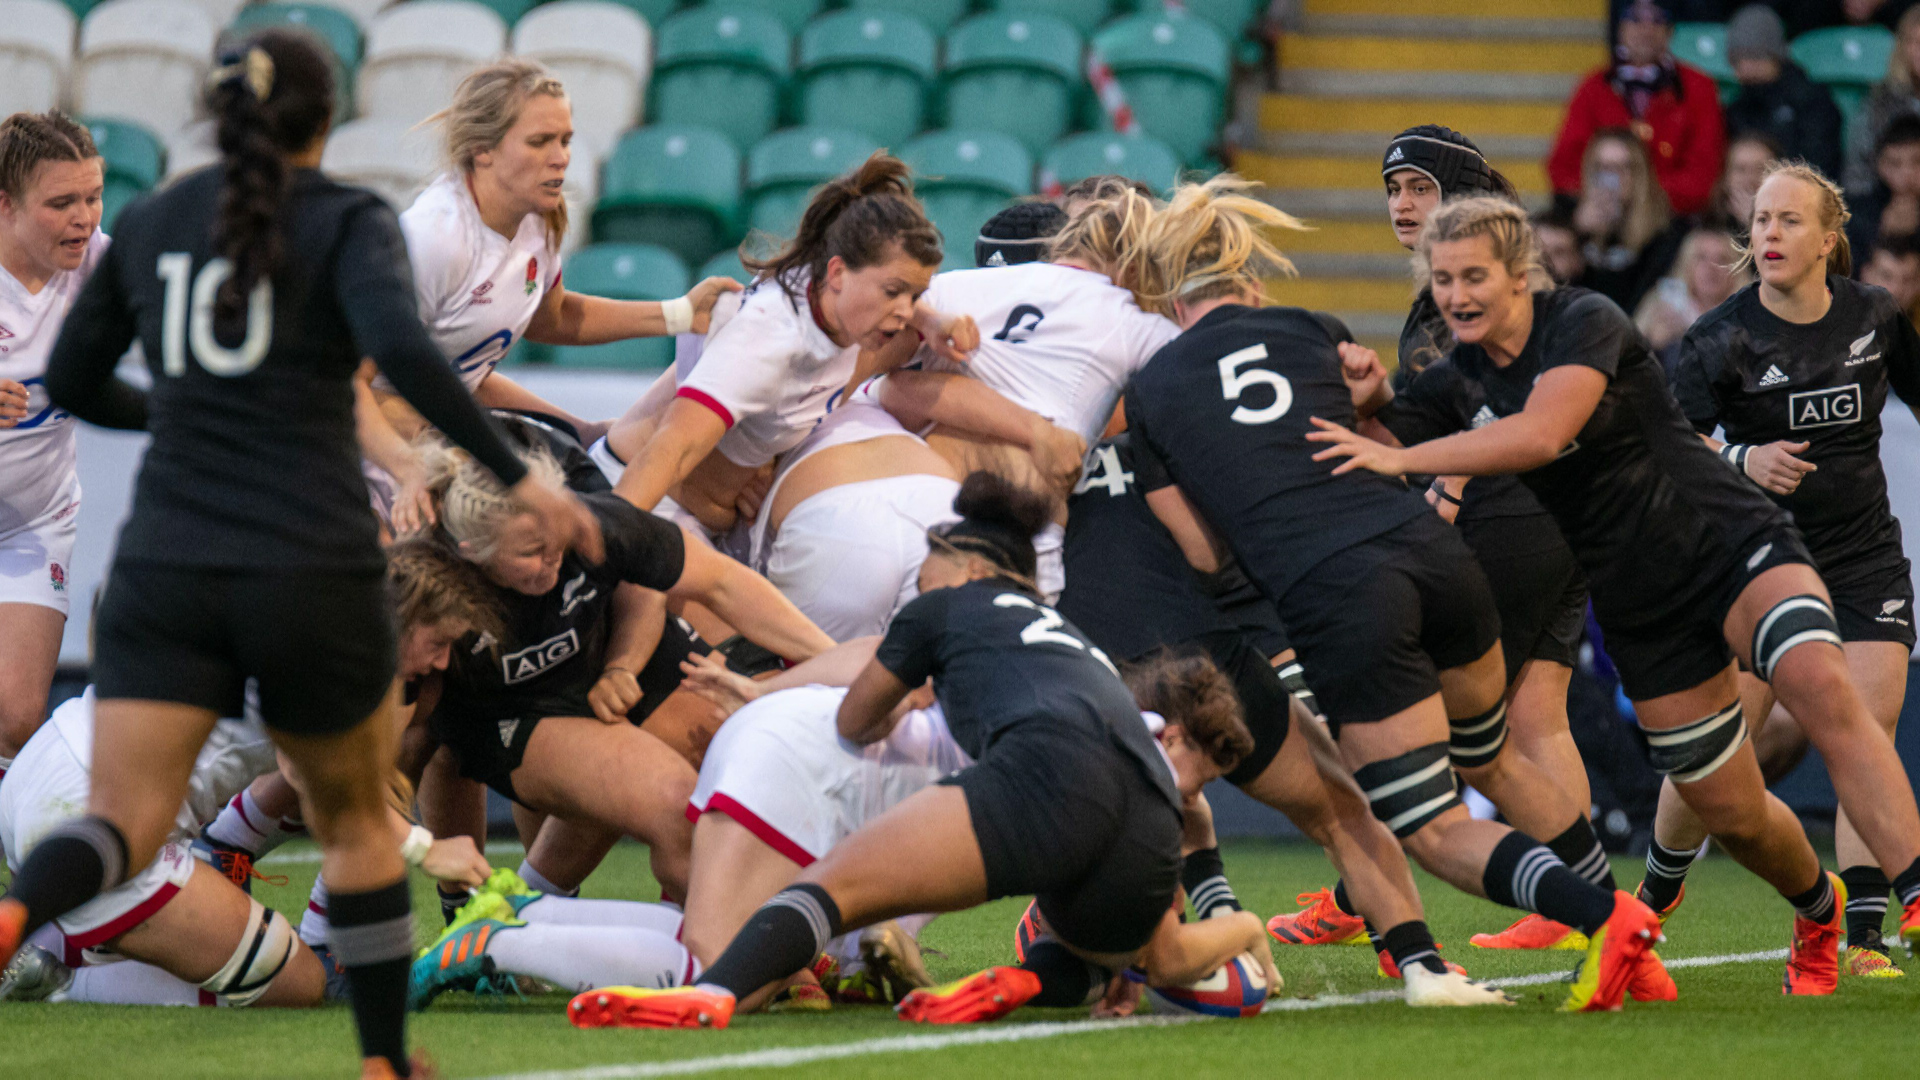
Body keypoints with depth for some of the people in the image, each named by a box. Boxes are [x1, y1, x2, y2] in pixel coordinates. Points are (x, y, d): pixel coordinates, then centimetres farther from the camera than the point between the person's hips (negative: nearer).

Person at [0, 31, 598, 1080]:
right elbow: (399, 346, -21)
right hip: (311, 578, -2)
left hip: (167, 573, 2)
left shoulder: (149, 223, 12)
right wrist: (517, 474, -19)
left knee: (122, 827, -8)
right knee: (355, 820, 21)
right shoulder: (346, 221, -1)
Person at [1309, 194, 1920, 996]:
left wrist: (1400, 457, -33)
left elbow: (1541, 434, -31)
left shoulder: (1586, 323, -15)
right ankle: (1818, 913, 35)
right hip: (1642, 611, 6)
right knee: (1730, 815, 4)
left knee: (1822, 688, -33)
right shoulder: (1455, 383, 4)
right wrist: (1366, 404, -21)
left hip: (1732, 543, -6)